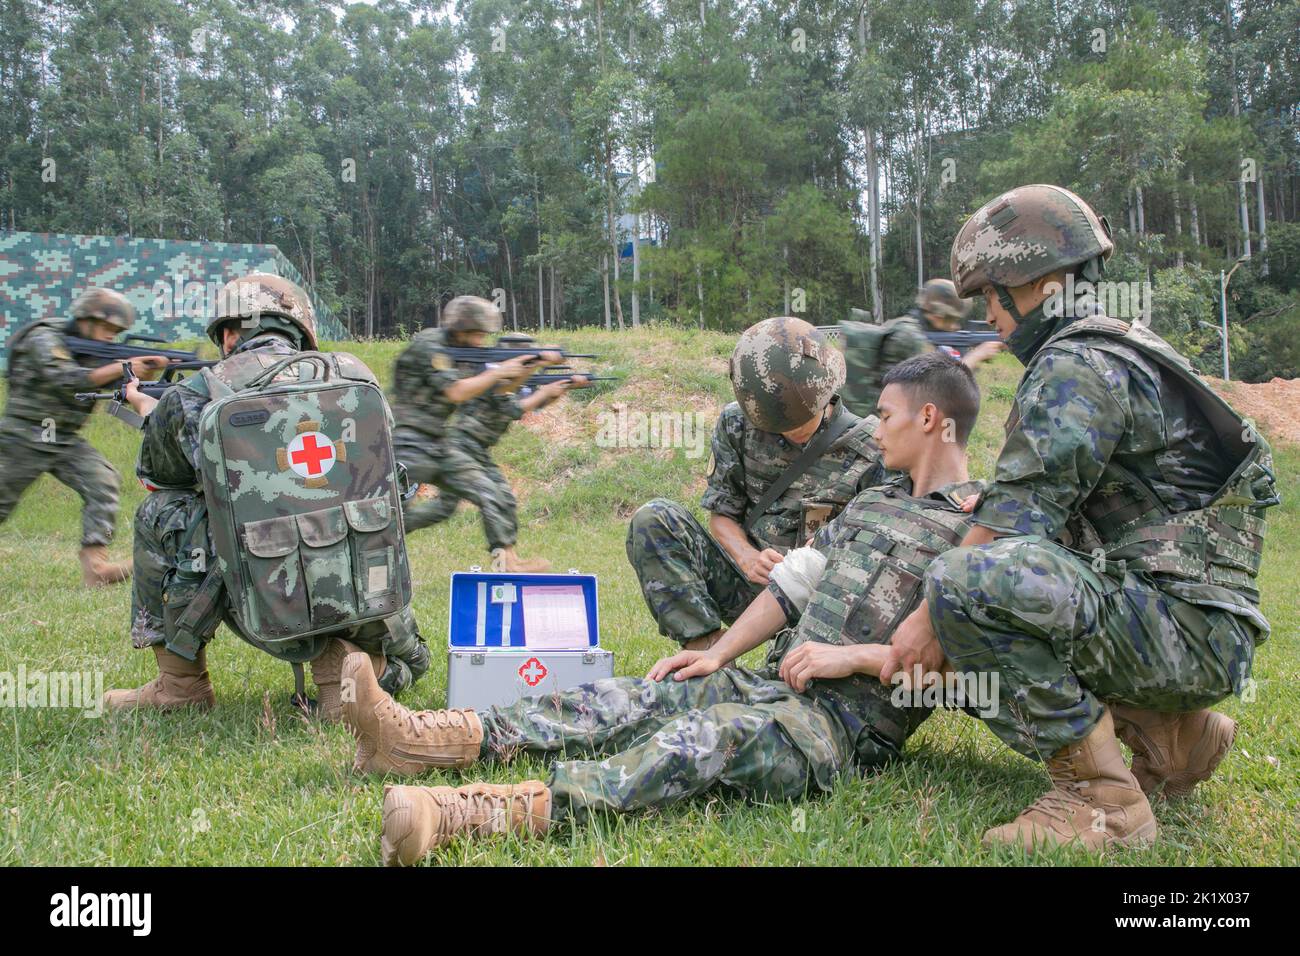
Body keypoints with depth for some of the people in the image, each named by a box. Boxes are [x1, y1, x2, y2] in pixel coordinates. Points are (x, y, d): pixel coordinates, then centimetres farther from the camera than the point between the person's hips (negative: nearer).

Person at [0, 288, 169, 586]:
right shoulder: (44, 338, -14)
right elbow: (67, 380, -28)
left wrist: (147, 370, -17)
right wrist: (122, 368, -30)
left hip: (66, 441, 5)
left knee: (103, 482, -16)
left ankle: (94, 566, -20)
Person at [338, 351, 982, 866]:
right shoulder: (873, 502, 22)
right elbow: (794, 584, 19)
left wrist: (852, 657, -18)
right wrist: (718, 655, 10)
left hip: (850, 724, -9)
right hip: (777, 683, 9)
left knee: (709, 735, -35)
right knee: (632, 700, -8)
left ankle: (474, 815, -53)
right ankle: (422, 740, -20)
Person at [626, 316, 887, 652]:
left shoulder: (869, 451, -7)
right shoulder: (736, 423, 0)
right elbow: (721, 513, 5)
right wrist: (748, 558, -16)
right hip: (746, 578, 3)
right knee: (652, 519, -20)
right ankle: (707, 647, -24)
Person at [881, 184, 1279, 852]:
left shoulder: (1077, 364, -13)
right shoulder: (1119, 350, 20)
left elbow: (1018, 519, -19)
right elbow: (1058, 508, 21)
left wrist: (930, 615, -11)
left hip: (1184, 628, -11)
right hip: (1190, 630, 11)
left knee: (966, 583, -29)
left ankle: (1100, 797, -17)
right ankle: (1170, 733, 15)